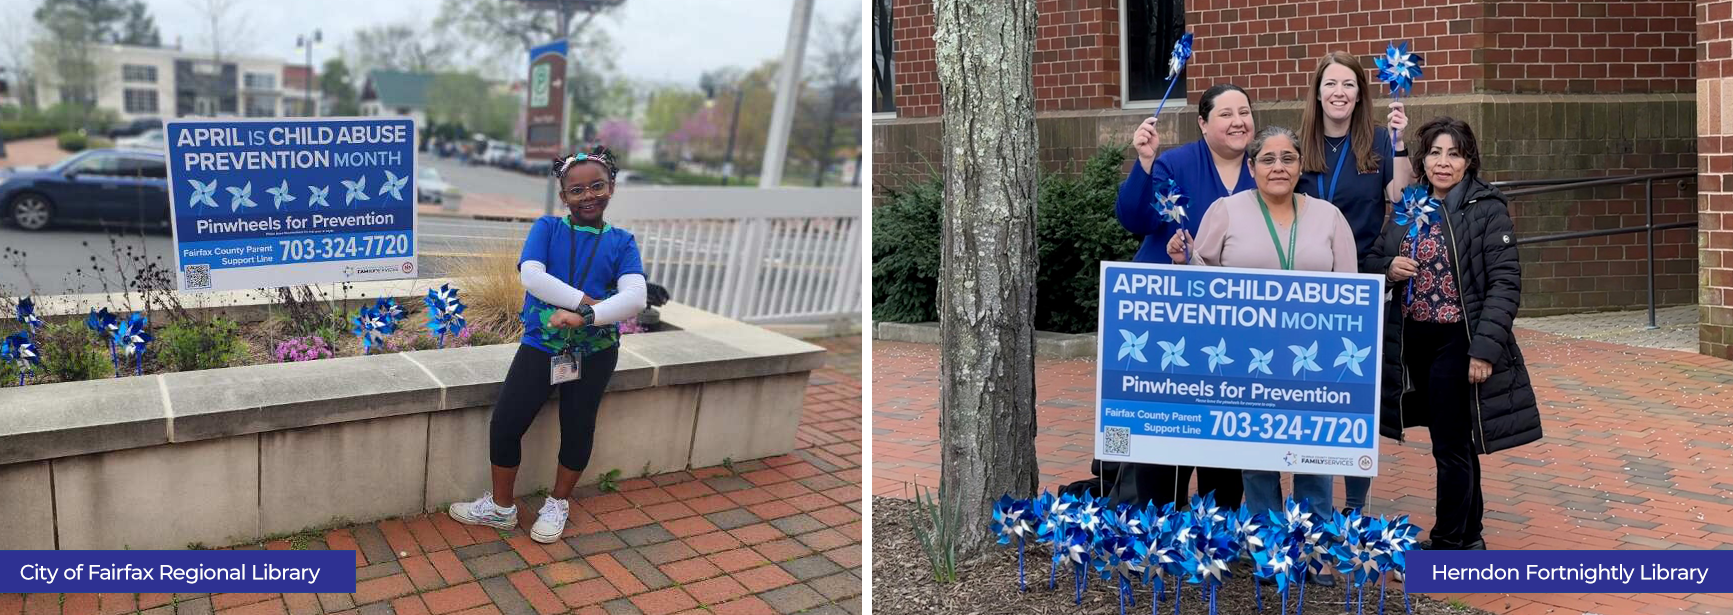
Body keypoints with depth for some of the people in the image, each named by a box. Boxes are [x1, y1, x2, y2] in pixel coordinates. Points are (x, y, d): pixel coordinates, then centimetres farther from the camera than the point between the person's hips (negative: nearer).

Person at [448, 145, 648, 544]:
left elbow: (635, 299, -17)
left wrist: (583, 317, -30)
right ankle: (501, 507, 22)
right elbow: (531, 275, -17)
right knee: (504, 424, -1)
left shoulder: (621, 243, -2)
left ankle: (558, 504, 35)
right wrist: (587, 302, -24)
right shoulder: (546, 228, -1)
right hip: (540, 345, 0)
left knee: (577, 427, 11)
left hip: (594, 351, 0)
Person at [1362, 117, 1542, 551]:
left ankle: (1449, 543, 15)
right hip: (1413, 341, 6)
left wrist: (1486, 348, -21)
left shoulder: (1487, 209, -8)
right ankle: (1469, 536, 30)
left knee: (1451, 445, 1)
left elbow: (1506, 282, -14)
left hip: (1457, 342, -6)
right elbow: (1369, 263, 15)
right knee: (1451, 441, 16)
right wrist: (1388, 269, -8)